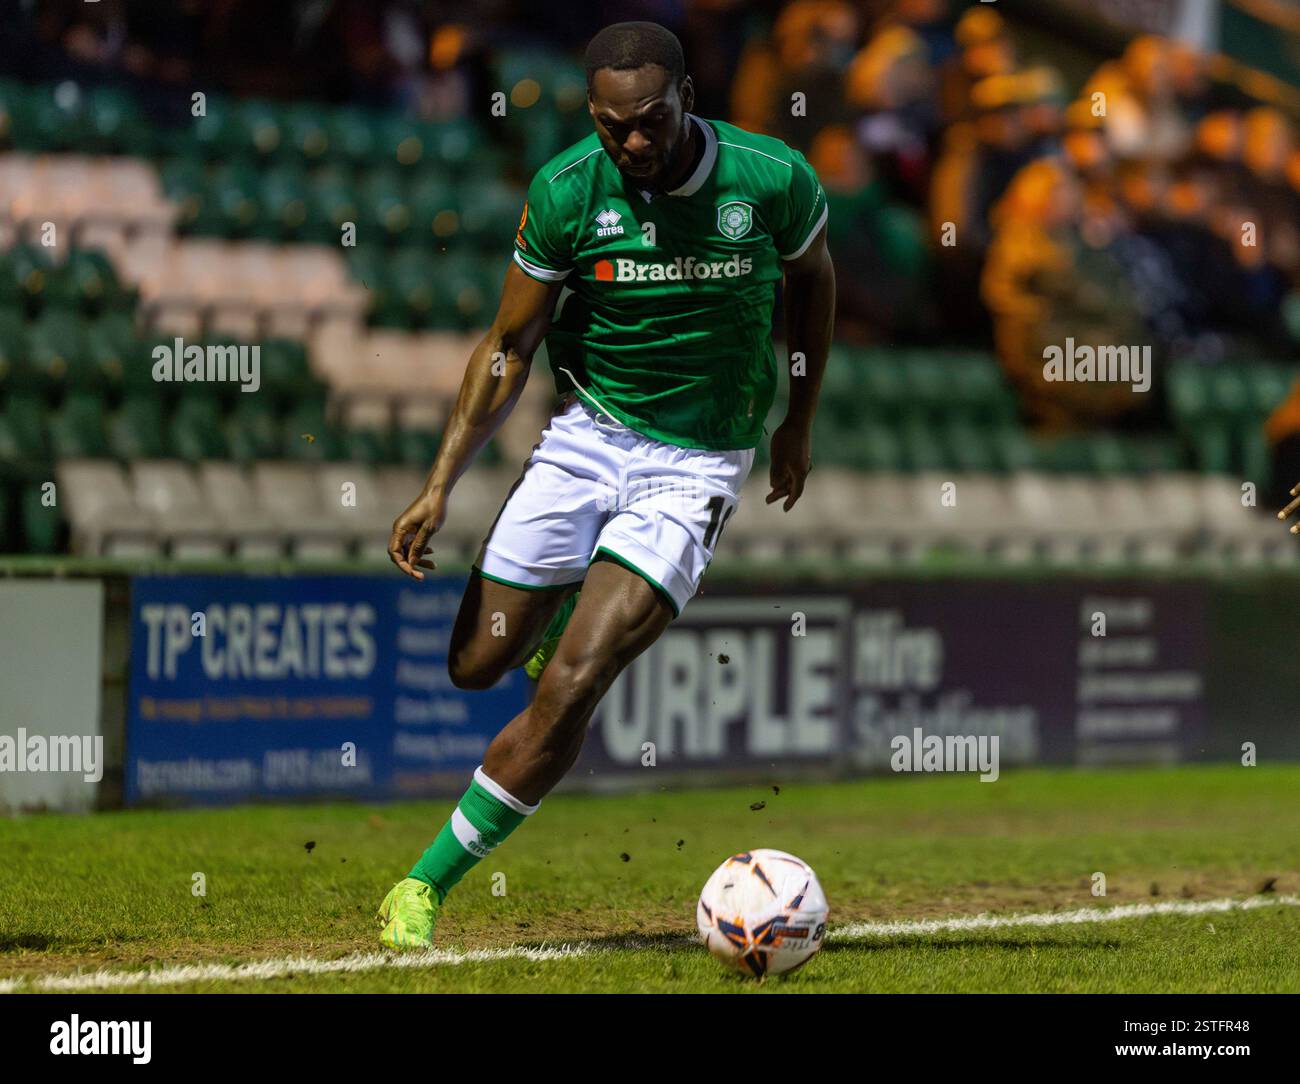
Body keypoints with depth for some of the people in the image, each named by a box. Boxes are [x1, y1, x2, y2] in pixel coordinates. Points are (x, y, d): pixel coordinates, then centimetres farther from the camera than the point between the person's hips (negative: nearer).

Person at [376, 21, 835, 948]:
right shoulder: (566, 192, -12)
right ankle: (574, 608, 43)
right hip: (587, 434, 3)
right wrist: (441, 484, -6)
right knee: (477, 664, 7)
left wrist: (800, 426, 17)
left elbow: (813, 277, 10)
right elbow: (509, 346, 0)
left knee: (568, 689, -16)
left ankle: (430, 884, -7)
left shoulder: (771, 180, -14)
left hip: (698, 464, -2)